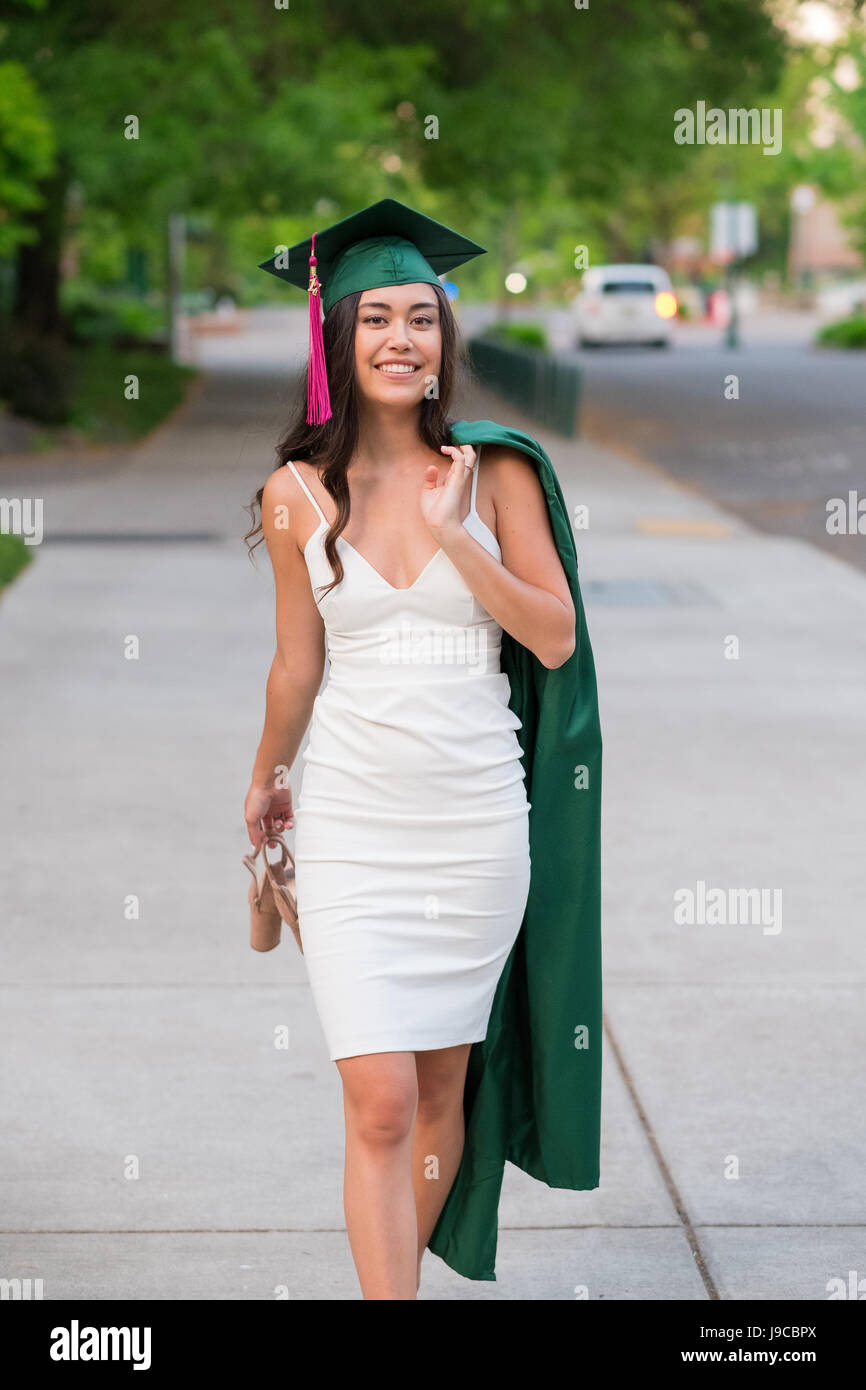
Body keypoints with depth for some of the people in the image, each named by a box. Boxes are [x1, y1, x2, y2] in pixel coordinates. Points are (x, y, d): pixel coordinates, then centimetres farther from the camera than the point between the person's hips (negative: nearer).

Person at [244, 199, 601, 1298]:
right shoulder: (298, 494, 0)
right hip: (350, 824, -1)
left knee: (440, 1092, 11)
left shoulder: (496, 476, 0)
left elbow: (555, 639, -6)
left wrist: (451, 531, -15)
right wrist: (264, 779, 22)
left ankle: (400, 1274, 30)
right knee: (379, 1104, -9)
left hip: (477, 822, 1)